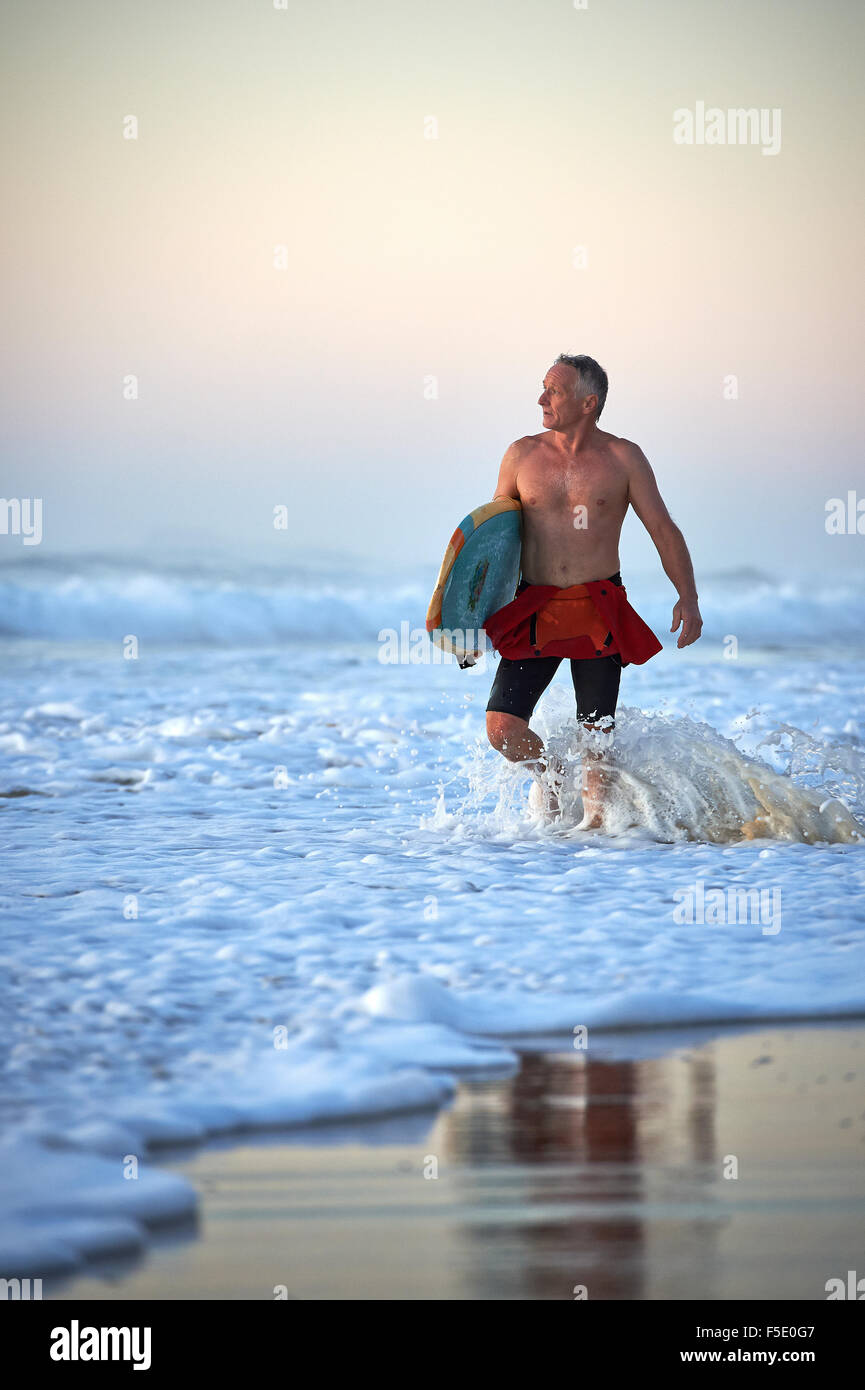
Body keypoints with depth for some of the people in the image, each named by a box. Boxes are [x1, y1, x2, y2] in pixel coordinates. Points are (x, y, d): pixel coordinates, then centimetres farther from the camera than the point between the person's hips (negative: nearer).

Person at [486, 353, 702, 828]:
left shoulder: (623, 458, 1)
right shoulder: (522, 455, 6)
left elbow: (663, 530, 2)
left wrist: (688, 597, -12)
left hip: (599, 609, -1)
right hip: (534, 609, 1)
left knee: (596, 739, -1)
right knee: (503, 728, -9)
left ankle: (595, 817, 19)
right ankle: (547, 771, 22)